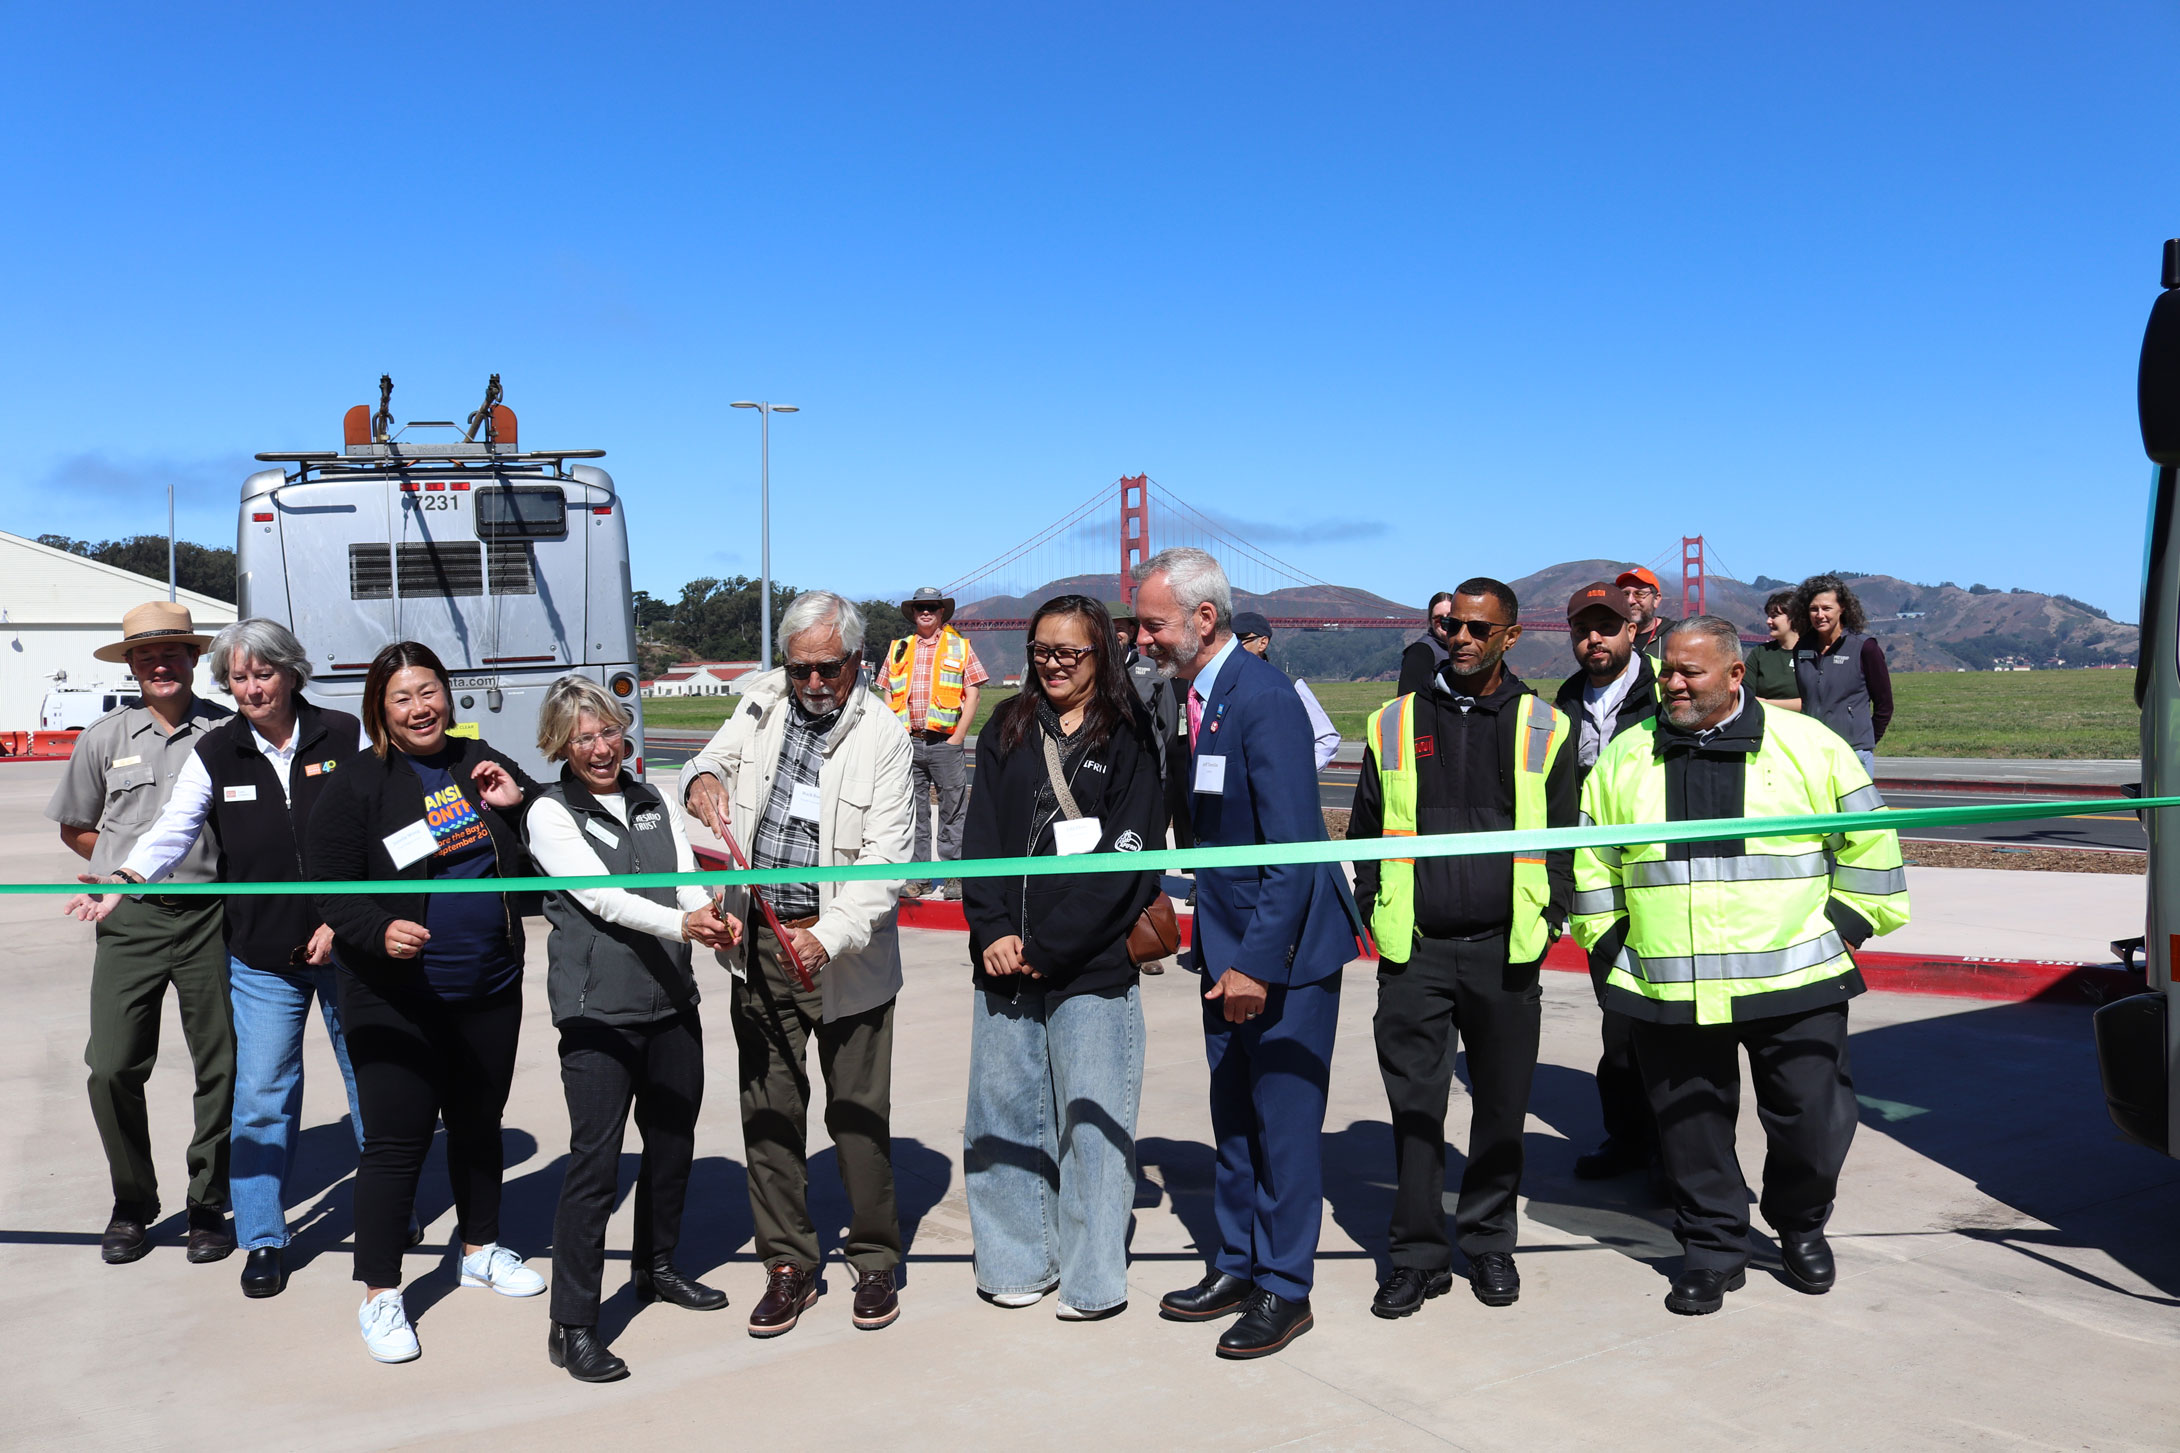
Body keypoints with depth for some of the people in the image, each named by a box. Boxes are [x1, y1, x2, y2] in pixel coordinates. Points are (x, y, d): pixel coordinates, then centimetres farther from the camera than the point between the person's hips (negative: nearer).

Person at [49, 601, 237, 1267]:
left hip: (211, 915, -1)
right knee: (113, 1068, -2)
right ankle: (132, 1204, 17)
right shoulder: (105, 738, 7)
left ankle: (209, 1205, 18)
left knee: (221, 1068, 3)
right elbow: (75, 827, 18)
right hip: (130, 919, 1)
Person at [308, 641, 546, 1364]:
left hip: (489, 989, 5)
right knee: (396, 1140, -2)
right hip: (395, 1000, -5)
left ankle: (481, 1250, 37)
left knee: (479, 1125, 18)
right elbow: (330, 889, -9)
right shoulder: (356, 785, -6)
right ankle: (380, 1296, 12)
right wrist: (380, 932, -27)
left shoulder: (482, 764, 8)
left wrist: (517, 803, -6)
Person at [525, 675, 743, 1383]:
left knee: (672, 1143, 18)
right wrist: (679, 924, -32)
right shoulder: (550, 814, -3)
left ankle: (656, 1267, 39)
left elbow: (686, 881, 2)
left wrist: (714, 918, -22)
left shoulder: (656, 806, 11)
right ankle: (571, 1326, 5)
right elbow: (600, 897, -16)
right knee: (595, 1163, -5)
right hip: (597, 1012, -6)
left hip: (673, 1004, 6)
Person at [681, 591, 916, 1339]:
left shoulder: (884, 736, -9)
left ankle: (874, 1263, 24)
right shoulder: (762, 700, 4)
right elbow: (715, 758, 18)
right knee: (769, 1110, 10)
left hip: (844, 954, -4)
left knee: (859, 1114, 5)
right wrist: (702, 779, -8)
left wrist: (830, 935, -27)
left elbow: (886, 860, -14)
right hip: (760, 943, 4)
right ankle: (788, 1267, 24)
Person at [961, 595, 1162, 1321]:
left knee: (1091, 1118, -1)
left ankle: (1094, 1278, 11)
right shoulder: (1006, 731, 13)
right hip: (1005, 960, 5)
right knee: (1003, 1109, 9)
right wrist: (992, 929, -6)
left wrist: (1046, 948, -11)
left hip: (1093, 963, -4)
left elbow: (1125, 861, -8)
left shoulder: (1130, 738, -2)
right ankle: (1017, 1262, 23)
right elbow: (981, 837, 9)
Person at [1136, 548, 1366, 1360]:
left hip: (1284, 951, -9)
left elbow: (1294, 849, -22)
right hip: (1227, 944, 9)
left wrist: (1260, 964, -21)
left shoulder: (1262, 699, -20)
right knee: (1232, 1116, 18)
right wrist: (1215, 947, 8)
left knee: (1283, 1122, 3)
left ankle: (1284, 1291, 17)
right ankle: (1238, 1265, 32)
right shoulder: (1191, 696, 7)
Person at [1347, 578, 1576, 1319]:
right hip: (1414, 951, 0)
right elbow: (1365, 831, 12)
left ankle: (1490, 1244, 26)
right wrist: (1376, 916, 5)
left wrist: (1546, 918, 2)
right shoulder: (1395, 723, 7)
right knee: (1414, 1105, 3)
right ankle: (1418, 1254, 14)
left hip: (1505, 950, 0)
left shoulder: (1543, 728, 5)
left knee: (1502, 1105, 9)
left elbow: (1563, 838, 11)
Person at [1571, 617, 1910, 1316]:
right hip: (1667, 989, 2)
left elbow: (1866, 839, 8)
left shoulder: (1808, 744, 1)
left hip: (1794, 983, -1)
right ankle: (1712, 1250, 28)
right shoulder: (1626, 757, 6)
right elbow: (1590, 860, 14)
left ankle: (1801, 1229, 35)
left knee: (1813, 1124, 7)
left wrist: (1845, 923, 5)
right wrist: (1607, 942, 9)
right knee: (1691, 1127, 9)